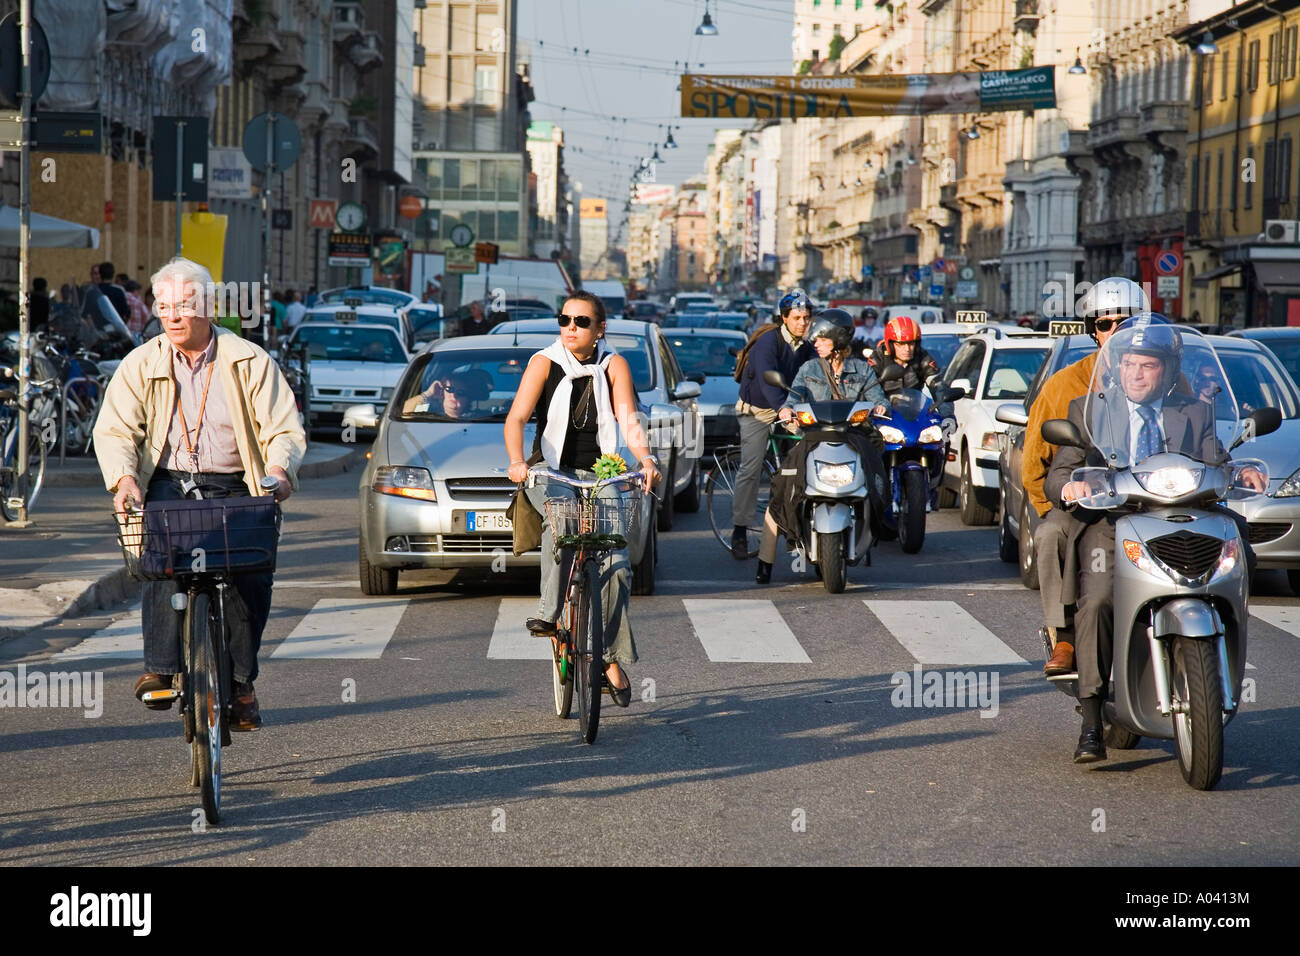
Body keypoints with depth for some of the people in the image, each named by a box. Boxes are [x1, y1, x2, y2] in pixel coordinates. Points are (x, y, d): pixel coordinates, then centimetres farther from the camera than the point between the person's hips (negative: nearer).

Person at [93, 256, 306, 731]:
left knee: (253, 574, -19)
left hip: (233, 487, 0)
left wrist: (278, 469, -22)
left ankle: (240, 683, -1)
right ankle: (160, 669, -31)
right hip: (167, 483, 0)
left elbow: (285, 429, 0)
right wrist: (124, 478, -21)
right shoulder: (140, 365, 7)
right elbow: (114, 430, 0)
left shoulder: (250, 362, 3)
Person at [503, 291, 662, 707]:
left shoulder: (613, 365, 2)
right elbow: (516, 418, -12)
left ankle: (613, 658, -3)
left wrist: (645, 459, -28)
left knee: (615, 564, -13)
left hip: (600, 476, 2)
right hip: (550, 473, -2)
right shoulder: (545, 362, -2)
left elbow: (628, 421, -8)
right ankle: (549, 611, -38)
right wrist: (517, 461, -31)